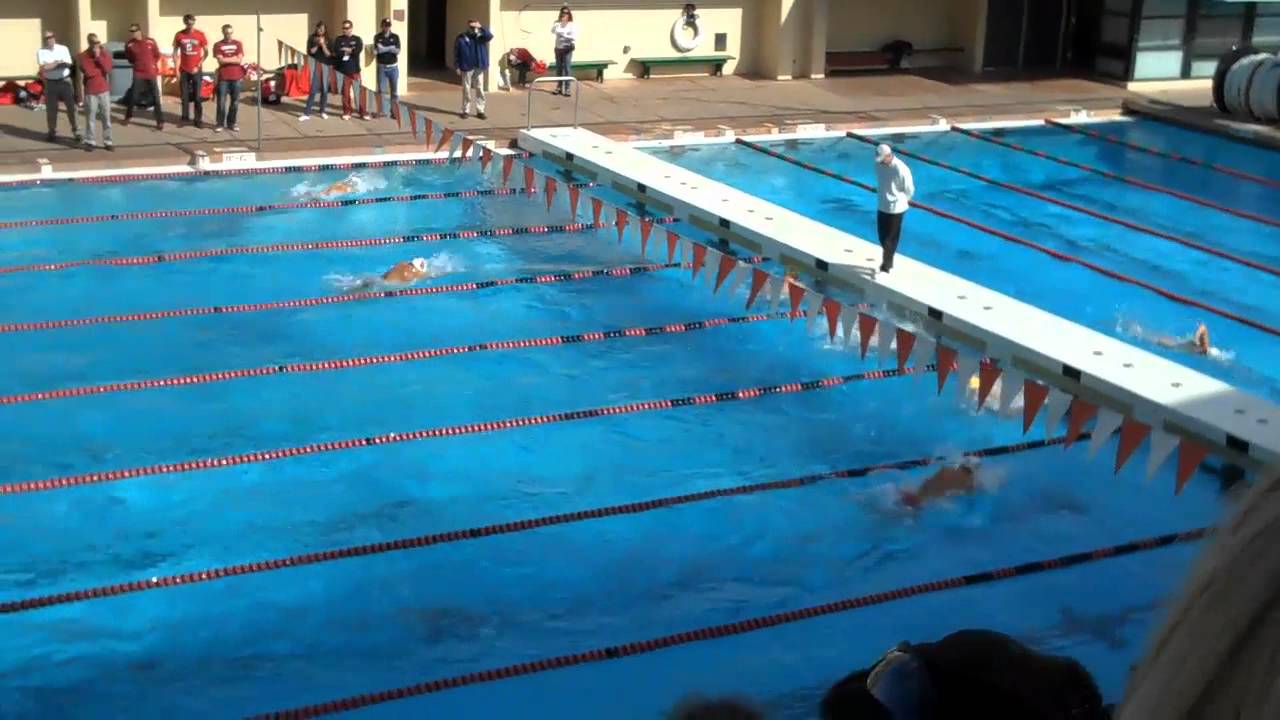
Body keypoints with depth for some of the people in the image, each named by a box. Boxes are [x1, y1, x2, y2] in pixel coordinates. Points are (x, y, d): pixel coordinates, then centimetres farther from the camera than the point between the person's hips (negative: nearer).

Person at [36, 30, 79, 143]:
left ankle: (75, 130, 11)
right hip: (51, 83, 0)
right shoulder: (41, 52, -2)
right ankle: (52, 132, 14)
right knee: (51, 108, 4)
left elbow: (68, 64, -10)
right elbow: (43, 67, -14)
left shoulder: (63, 48, 1)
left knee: (71, 106, 1)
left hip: (65, 81, 0)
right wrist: (58, 63, -12)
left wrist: (50, 65, -15)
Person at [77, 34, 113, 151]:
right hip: (90, 92, -2)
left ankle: (108, 142, 8)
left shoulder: (105, 54, 5)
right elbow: (88, 72, -16)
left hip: (104, 90, 2)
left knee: (106, 117, 3)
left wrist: (98, 57, -14)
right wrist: (101, 69, -7)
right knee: (90, 117, 1)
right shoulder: (83, 56, -4)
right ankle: (90, 142, 8)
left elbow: (107, 69, -11)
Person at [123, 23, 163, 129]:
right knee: (133, 97, 2)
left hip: (151, 74, 0)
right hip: (138, 74, 0)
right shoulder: (129, 44, -6)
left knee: (156, 98, 0)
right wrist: (136, 64, 6)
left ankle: (160, 122, 4)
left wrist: (152, 65, 5)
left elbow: (157, 56, 8)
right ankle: (128, 117, 22)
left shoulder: (151, 42, -6)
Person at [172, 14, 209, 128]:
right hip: (183, 70, 1)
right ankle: (185, 118, 14)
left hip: (196, 70, -1)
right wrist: (176, 69, -1)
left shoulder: (200, 35, -4)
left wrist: (198, 66, -7)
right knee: (184, 96, 5)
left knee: (197, 96, 0)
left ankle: (199, 119, 6)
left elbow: (206, 52, 2)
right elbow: (175, 52, 5)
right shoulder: (179, 35, 0)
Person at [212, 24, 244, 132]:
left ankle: (231, 123, 13)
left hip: (237, 77, 2)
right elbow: (220, 60, -9)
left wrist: (226, 59, -6)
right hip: (223, 78, -2)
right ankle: (220, 124, 3)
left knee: (235, 101, 5)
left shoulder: (238, 44, 7)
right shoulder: (218, 45, 2)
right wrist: (234, 58, -5)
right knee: (221, 102, -3)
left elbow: (240, 60, -2)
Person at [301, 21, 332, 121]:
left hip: (325, 66, 2)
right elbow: (310, 52, -4)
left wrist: (323, 44, -14)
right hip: (315, 65, -2)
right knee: (313, 89, -8)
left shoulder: (328, 40, 4)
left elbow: (329, 54, -3)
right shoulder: (312, 38, 3)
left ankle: (322, 111, 17)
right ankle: (307, 113, -6)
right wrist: (317, 45, -14)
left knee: (324, 89, 4)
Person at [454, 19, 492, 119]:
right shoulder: (461, 38, -2)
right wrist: (457, 67, -5)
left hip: (479, 67, 2)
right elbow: (456, 53, 0)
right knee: (466, 90, 4)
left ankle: (480, 110, 10)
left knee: (479, 89, 4)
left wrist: (481, 27, -23)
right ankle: (466, 110, 12)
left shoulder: (481, 37, 3)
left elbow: (490, 36, -17)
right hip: (466, 68, -2)